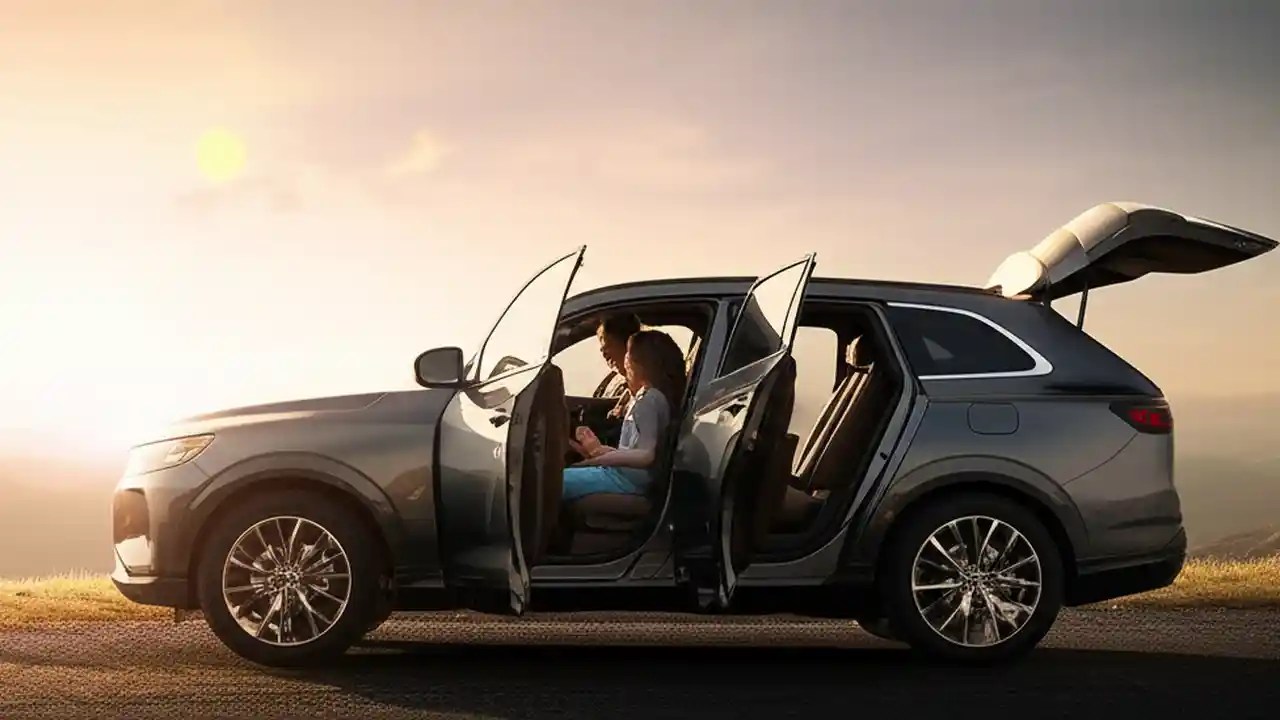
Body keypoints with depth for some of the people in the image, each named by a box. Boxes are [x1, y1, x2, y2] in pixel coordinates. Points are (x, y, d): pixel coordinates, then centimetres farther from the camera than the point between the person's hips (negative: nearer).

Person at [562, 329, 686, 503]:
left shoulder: (650, 400, -13)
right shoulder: (645, 397, 18)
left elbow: (645, 455, -21)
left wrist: (598, 459, -20)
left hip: (630, 477, -10)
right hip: (624, 472, 10)